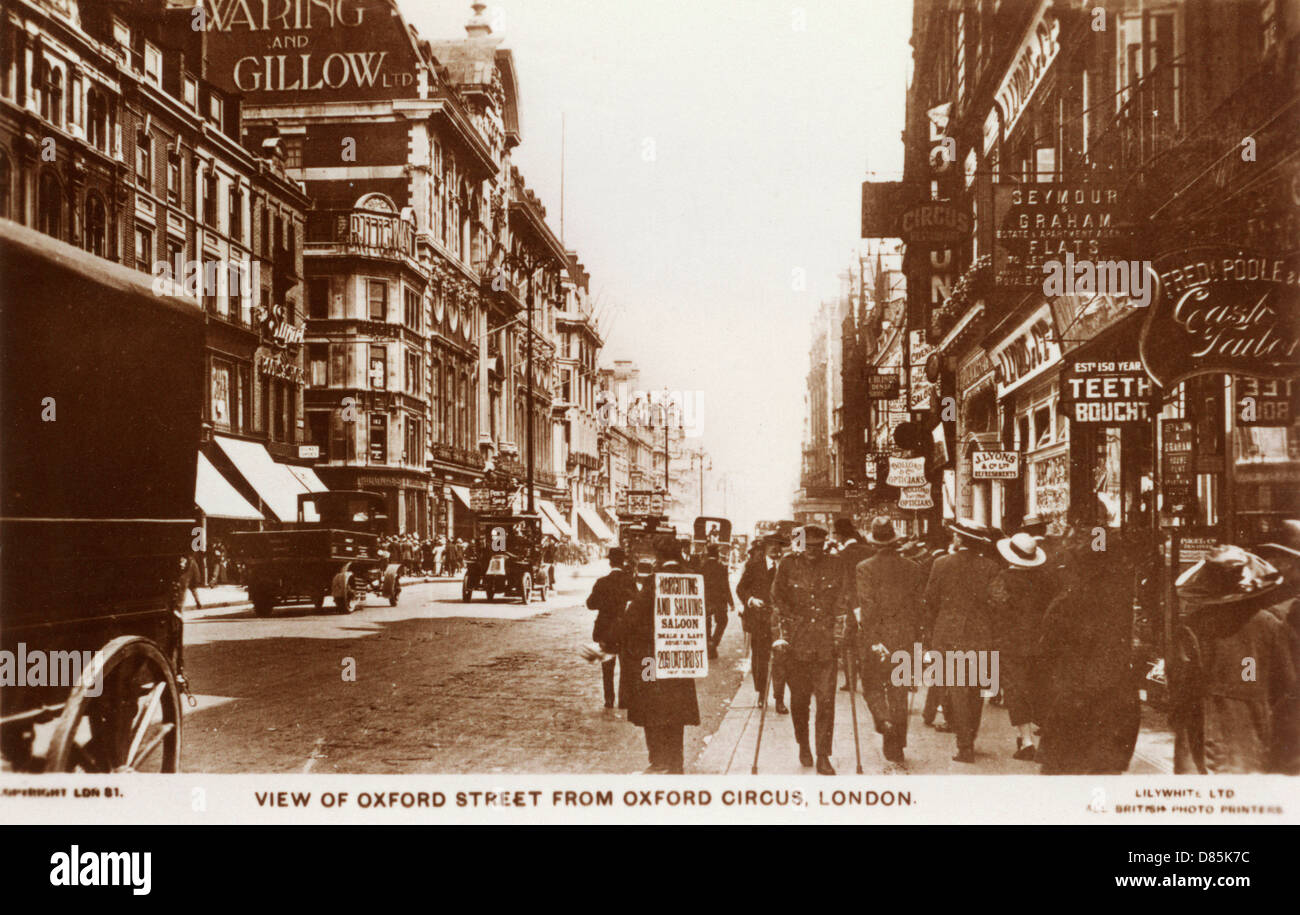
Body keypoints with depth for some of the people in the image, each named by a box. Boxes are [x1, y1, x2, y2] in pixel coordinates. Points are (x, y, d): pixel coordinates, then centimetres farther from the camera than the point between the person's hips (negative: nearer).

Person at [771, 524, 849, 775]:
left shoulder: (834, 566, 3)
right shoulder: (788, 565, 2)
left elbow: (841, 605, 7)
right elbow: (778, 602, 4)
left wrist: (839, 637, 1)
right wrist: (782, 636, -1)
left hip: (826, 644, 0)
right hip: (796, 643, 0)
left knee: (826, 701, -5)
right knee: (799, 699, 9)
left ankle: (823, 757, 2)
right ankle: (803, 746, 31)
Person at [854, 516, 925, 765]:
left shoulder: (864, 568, -9)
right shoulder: (913, 568, 2)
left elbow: (867, 607, -15)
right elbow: (918, 606, 6)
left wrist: (872, 640, -12)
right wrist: (915, 638, 14)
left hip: (876, 635, -3)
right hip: (905, 638, 3)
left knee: (872, 684, 15)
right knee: (899, 691, 11)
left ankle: (884, 721, -11)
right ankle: (896, 747, 16)